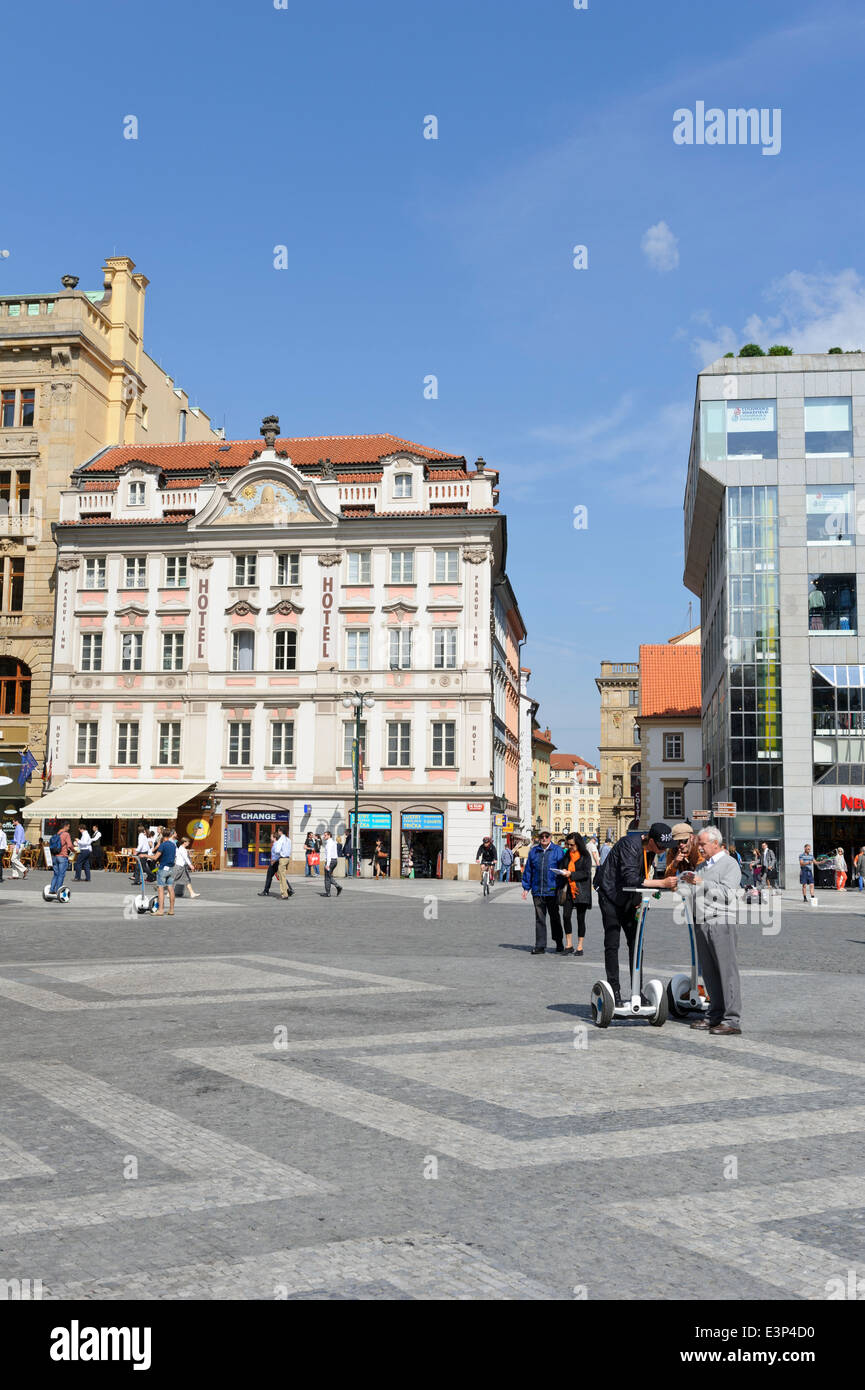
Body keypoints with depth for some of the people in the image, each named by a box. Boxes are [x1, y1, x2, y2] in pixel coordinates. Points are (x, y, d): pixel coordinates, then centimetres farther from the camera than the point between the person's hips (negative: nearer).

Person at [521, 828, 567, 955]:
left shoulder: (558, 851, 0)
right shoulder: (534, 851, 9)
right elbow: (528, 870, 14)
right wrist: (526, 888, 10)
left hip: (552, 891, -2)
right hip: (537, 891, 2)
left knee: (555, 918, 8)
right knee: (539, 918, 4)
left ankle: (559, 945, 20)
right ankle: (540, 947, 7)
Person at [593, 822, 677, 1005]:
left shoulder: (649, 848, 0)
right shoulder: (630, 845, -25)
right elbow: (631, 879, -34)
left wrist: (641, 898, -1)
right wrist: (662, 883, -36)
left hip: (628, 899, 8)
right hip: (610, 895, -8)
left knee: (636, 942, 5)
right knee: (612, 944, -8)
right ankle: (614, 991, -3)